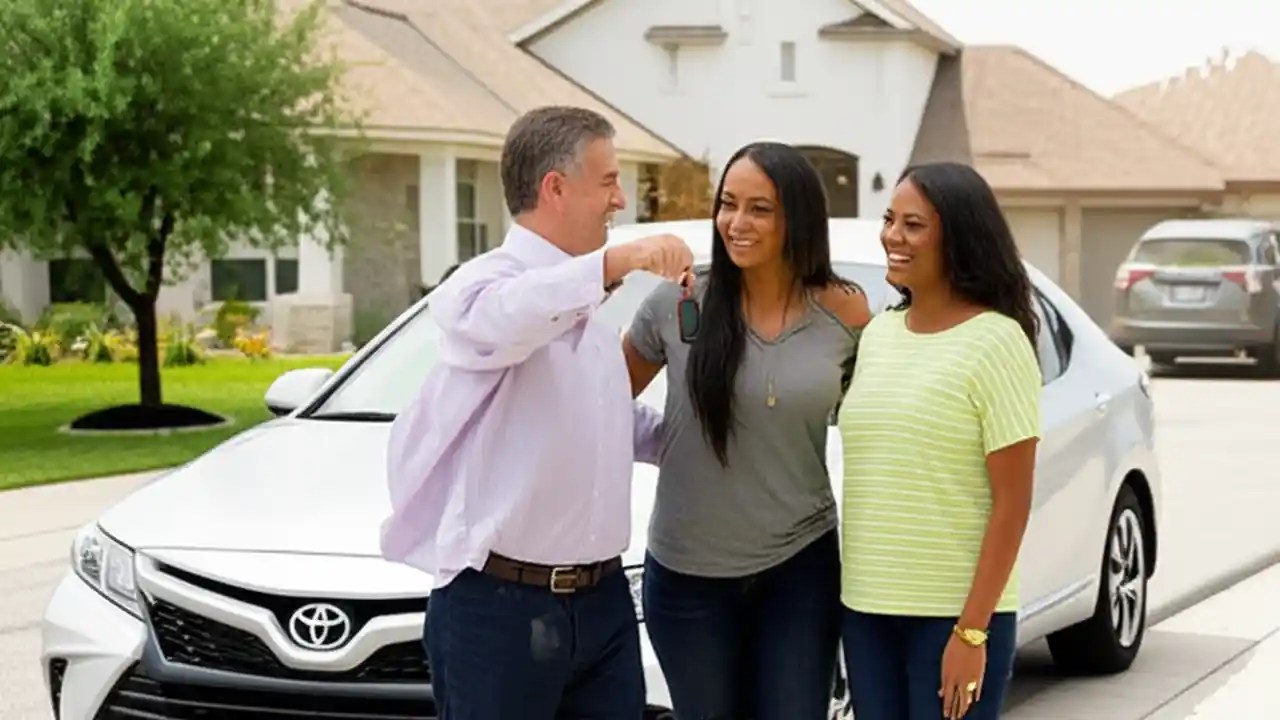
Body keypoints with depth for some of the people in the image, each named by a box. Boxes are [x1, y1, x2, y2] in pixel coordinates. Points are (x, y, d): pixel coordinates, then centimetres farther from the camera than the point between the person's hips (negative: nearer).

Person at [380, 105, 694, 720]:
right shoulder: (489, 282, -11)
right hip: (500, 605, -8)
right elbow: (495, 320, -37)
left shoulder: (588, 306, 16)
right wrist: (616, 261, -41)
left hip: (602, 600, 8)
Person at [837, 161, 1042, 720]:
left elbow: (1012, 503, -13)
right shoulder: (878, 333, 10)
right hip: (866, 608, 6)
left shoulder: (995, 343, -10)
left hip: (955, 613, -6)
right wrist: (849, 595, 13)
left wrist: (973, 630, -17)